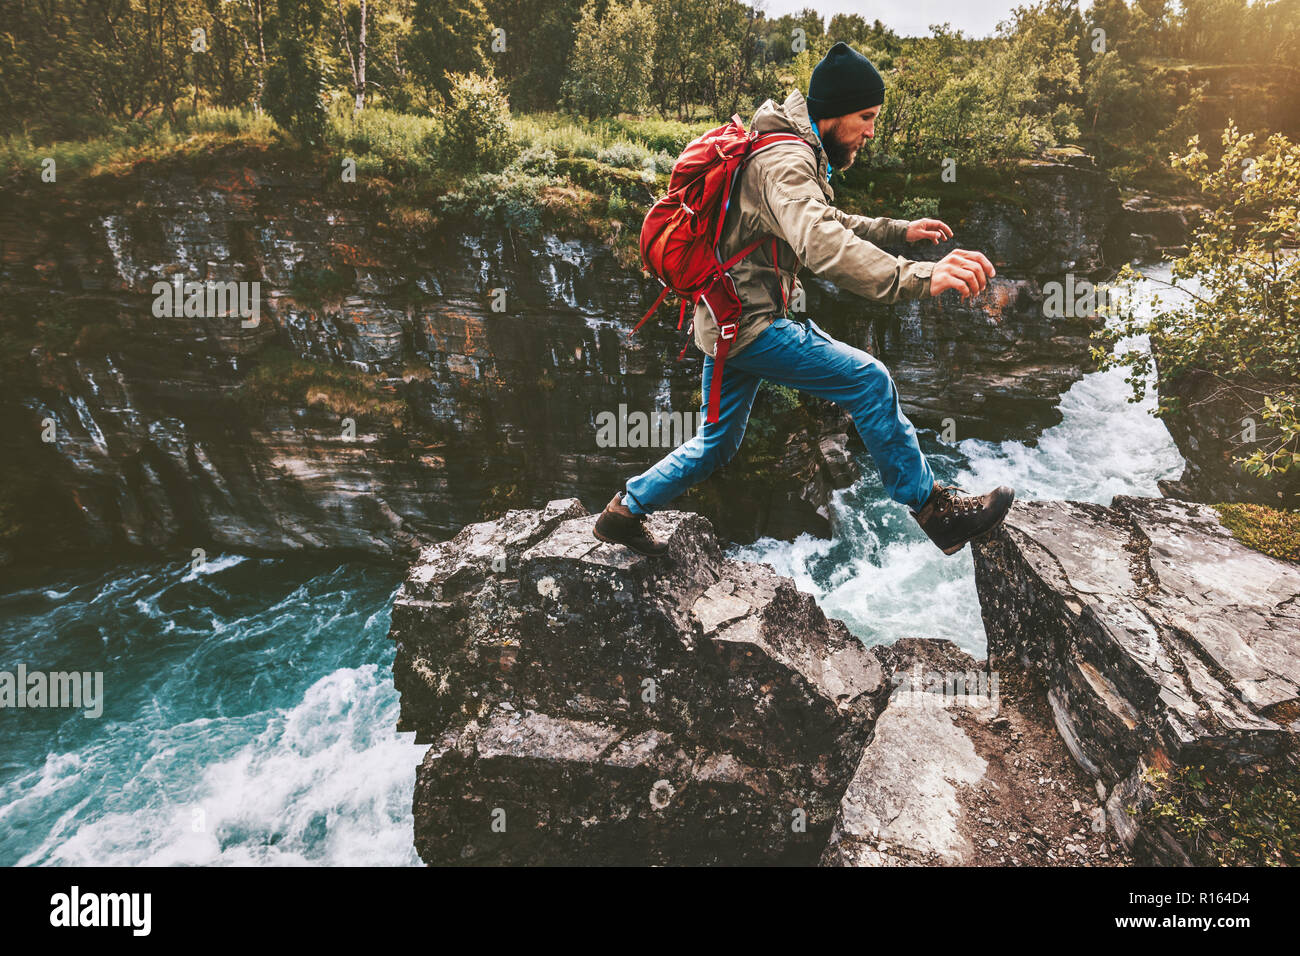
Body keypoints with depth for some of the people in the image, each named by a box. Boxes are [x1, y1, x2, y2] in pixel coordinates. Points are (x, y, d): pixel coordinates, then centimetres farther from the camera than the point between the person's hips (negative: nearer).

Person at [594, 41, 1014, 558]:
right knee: (868, 379, -10)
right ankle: (934, 510, -1)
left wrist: (898, 229, 20)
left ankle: (624, 510, 29)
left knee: (717, 442, 19)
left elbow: (826, 221, 30)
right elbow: (820, 243, -39)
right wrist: (919, 277, -49)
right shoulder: (786, 161, -20)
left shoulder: (795, 152, 15)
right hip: (752, 325, -11)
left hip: (726, 320, 11)